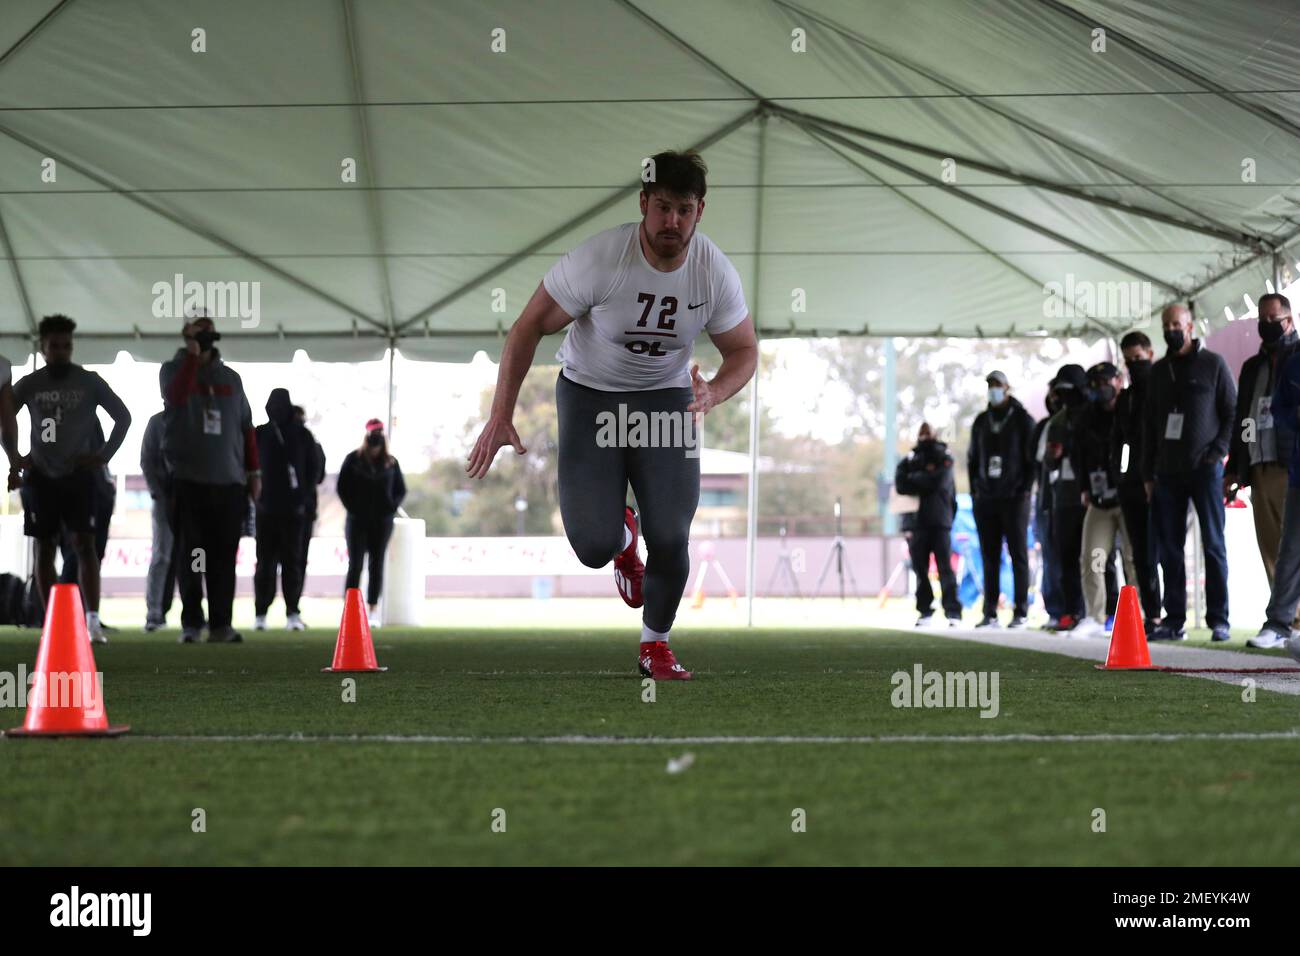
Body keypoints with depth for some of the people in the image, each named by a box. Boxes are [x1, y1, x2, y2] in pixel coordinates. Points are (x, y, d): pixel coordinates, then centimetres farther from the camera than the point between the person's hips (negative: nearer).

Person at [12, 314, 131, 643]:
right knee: (45, 548, 3)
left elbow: (123, 417, 6)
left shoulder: (89, 382, 0)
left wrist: (104, 455, -2)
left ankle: (93, 620, -17)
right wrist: (16, 458, 4)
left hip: (78, 475, -1)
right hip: (41, 477, 2)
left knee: (85, 544, -11)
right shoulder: (28, 385, 3)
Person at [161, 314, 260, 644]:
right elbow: (176, 396, -18)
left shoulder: (230, 378, 15)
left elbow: (246, 427, 16)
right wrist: (192, 356, -16)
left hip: (229, 481, 2)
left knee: (224, 555, -1)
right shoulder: (173, 370, 6)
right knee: (190, 554, -2)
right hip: (188, 478, -2)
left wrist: (253, 471, 11)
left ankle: (220, 623, 1)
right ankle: (191, 622, 2)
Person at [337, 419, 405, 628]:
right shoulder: (353, 460, 0)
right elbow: (342, 487, 2)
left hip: (382, 522, 2)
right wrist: (352, 507, -5)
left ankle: (373, 610, 9)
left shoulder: (391, 463, 5)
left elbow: (401, 489, 12)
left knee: (377, 565, 4)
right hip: (357, 521, -2)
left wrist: (391, 507, -3)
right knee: (355, 564, -6)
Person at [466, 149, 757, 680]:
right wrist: (500, 417, -21)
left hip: (666, 397, 2)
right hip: (590, 393, -2)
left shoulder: (715, 272, -14)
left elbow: (744, 350, 0)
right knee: (593, 548, -11)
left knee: (671, 539, -10)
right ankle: (622, 534, 30)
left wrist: (713, 394, -24)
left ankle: (655, 645, 18)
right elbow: (530, 326, -17)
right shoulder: (599, 258, -25)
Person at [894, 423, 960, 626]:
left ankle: (953, 611, -12)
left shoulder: (944, 459, 7)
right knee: (920, 569, 5)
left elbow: (937, 481, -10)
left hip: (940, 523, -3)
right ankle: (925, 611, 13)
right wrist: (925, 482, -9)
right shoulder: (908, 462, 13)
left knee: (945, 568, -8)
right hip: (917, 523, 3)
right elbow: (901, 485, -2)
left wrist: (914, 480, 0)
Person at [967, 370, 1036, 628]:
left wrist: (1025, 490, -10)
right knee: (990, 558, 4)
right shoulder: (981, 422, 15)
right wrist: (975, 491, 8)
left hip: (1014, 499, -4)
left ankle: (1020, 612, -4)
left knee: (1019, 555, -4)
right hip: (985, 500, 4)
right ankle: (990, 613, 5)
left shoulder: (1022, 420, 1)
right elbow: (972, 459, 18)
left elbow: (1032, 458, -2)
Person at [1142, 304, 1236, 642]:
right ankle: (1174, 620, 5)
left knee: (1214, 545, -4)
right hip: (1168, 472, 4)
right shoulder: (1158, 371, 15)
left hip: (1204, 469, -4)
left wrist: (1218, 451, -11)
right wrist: (1149, 473, 10)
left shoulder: (1213, 363, 3)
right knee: (1169, 548, 2)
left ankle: (1219, 620, -4)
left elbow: (1232, 411, 2)